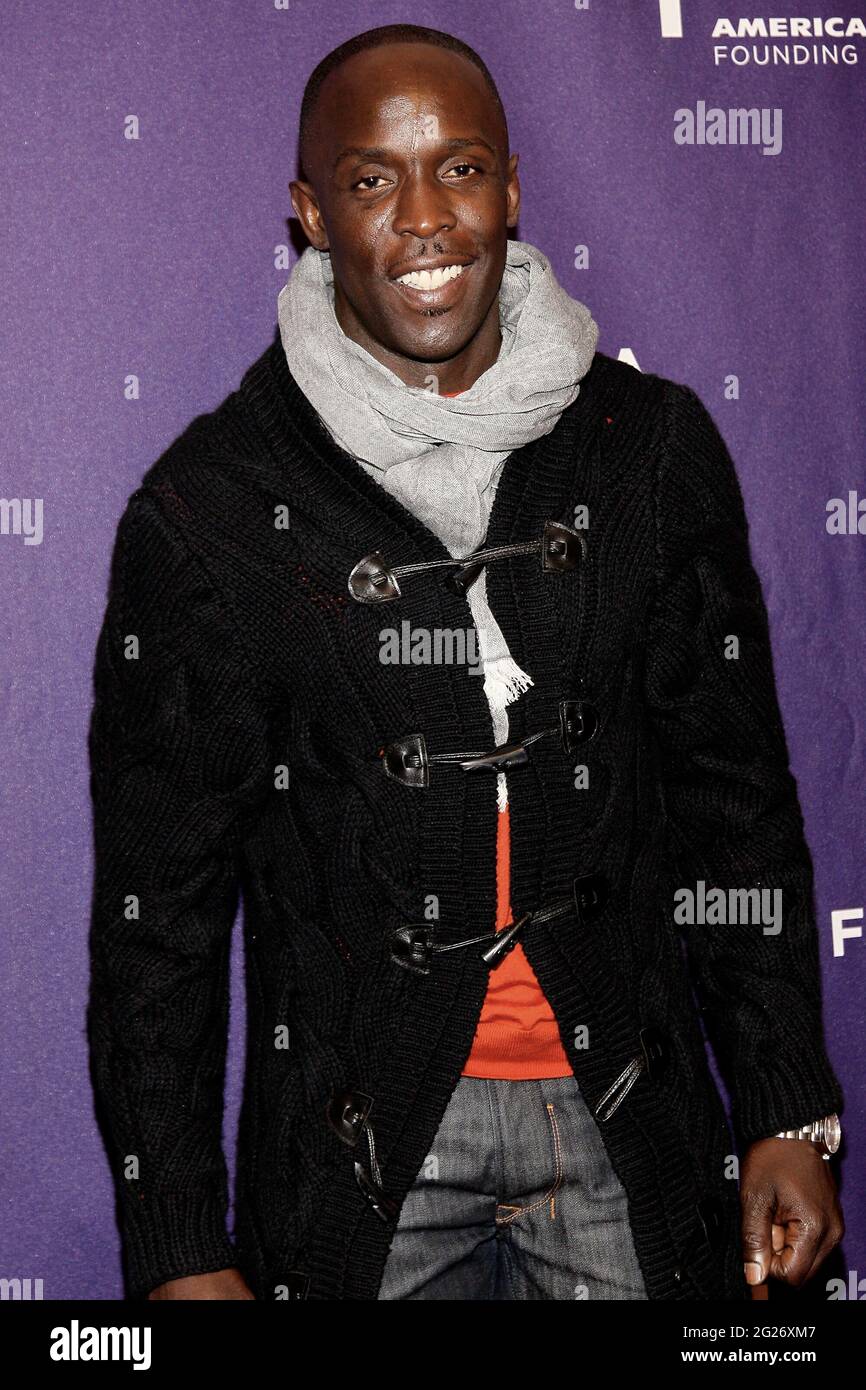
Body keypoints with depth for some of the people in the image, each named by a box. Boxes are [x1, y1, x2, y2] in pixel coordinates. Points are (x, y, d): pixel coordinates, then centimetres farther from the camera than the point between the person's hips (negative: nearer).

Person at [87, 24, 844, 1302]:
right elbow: (158, 899, -5)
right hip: (354, 1137, -1)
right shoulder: (208, 504, -8)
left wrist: (790, 1117, 2)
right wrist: (178, 1251, -6)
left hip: (629, 1118, 2)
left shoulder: (654, 449, -1)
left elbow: (738, 801, 4)